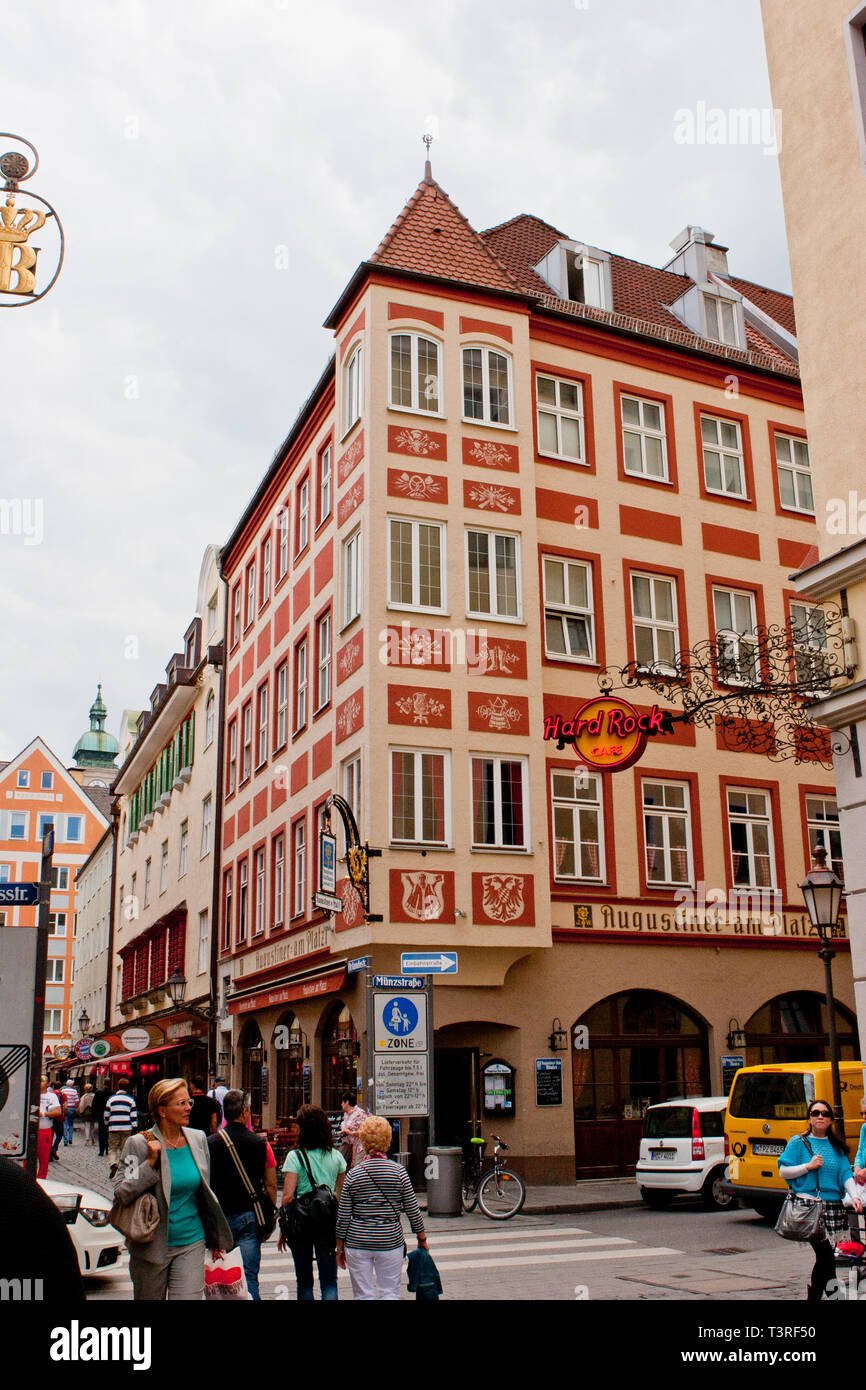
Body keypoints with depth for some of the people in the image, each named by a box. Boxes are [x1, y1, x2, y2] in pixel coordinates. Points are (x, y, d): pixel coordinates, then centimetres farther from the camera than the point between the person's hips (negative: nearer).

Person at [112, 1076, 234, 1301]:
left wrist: (215, 1239, 17)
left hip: (192, 1243, 3)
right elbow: (120, 1194, -13)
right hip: (151, 1247, -2)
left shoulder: (198, 1139, 4)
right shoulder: (139, 1144, -9)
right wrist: (150, 1163, -22)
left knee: (188, 1297, -8)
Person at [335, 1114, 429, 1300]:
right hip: (390, 1241, 0)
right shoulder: (399, 1171, -6)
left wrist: (340, 1247, 11)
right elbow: (413, 1210, 0)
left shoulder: (353, 1174, -5)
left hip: (358, 1243, 0)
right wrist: (422, 1239, 14)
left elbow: (343, 1216, -1)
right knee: (390, 1293, 10)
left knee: (363, 1296, 9)